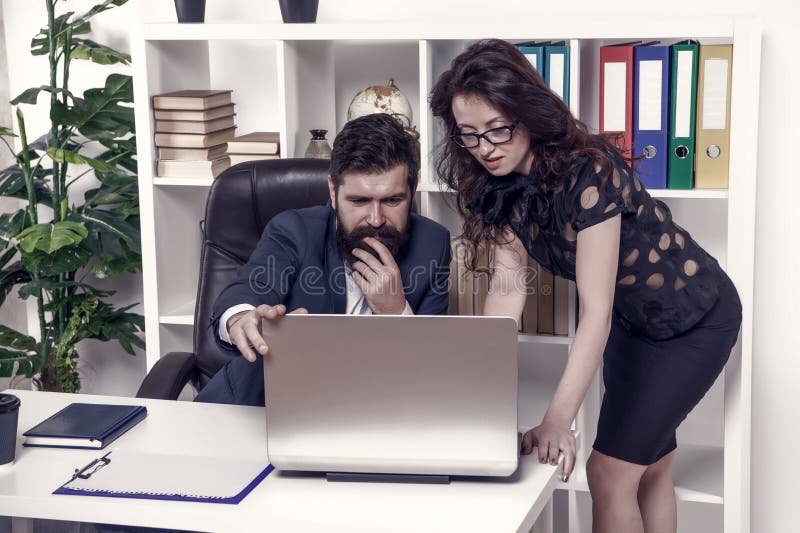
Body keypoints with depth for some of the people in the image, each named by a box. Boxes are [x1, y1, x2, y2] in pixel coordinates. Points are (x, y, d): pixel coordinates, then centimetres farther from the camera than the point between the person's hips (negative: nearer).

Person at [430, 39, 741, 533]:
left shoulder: (588, 172, -33)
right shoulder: (501, 186, -11)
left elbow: (596, 310, -36)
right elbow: (508, 287, -16)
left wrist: (558, 419, -43)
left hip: (694, 320, -7)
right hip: (626, 320, 7)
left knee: (610, 470, -10)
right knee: (651, 465, 18)